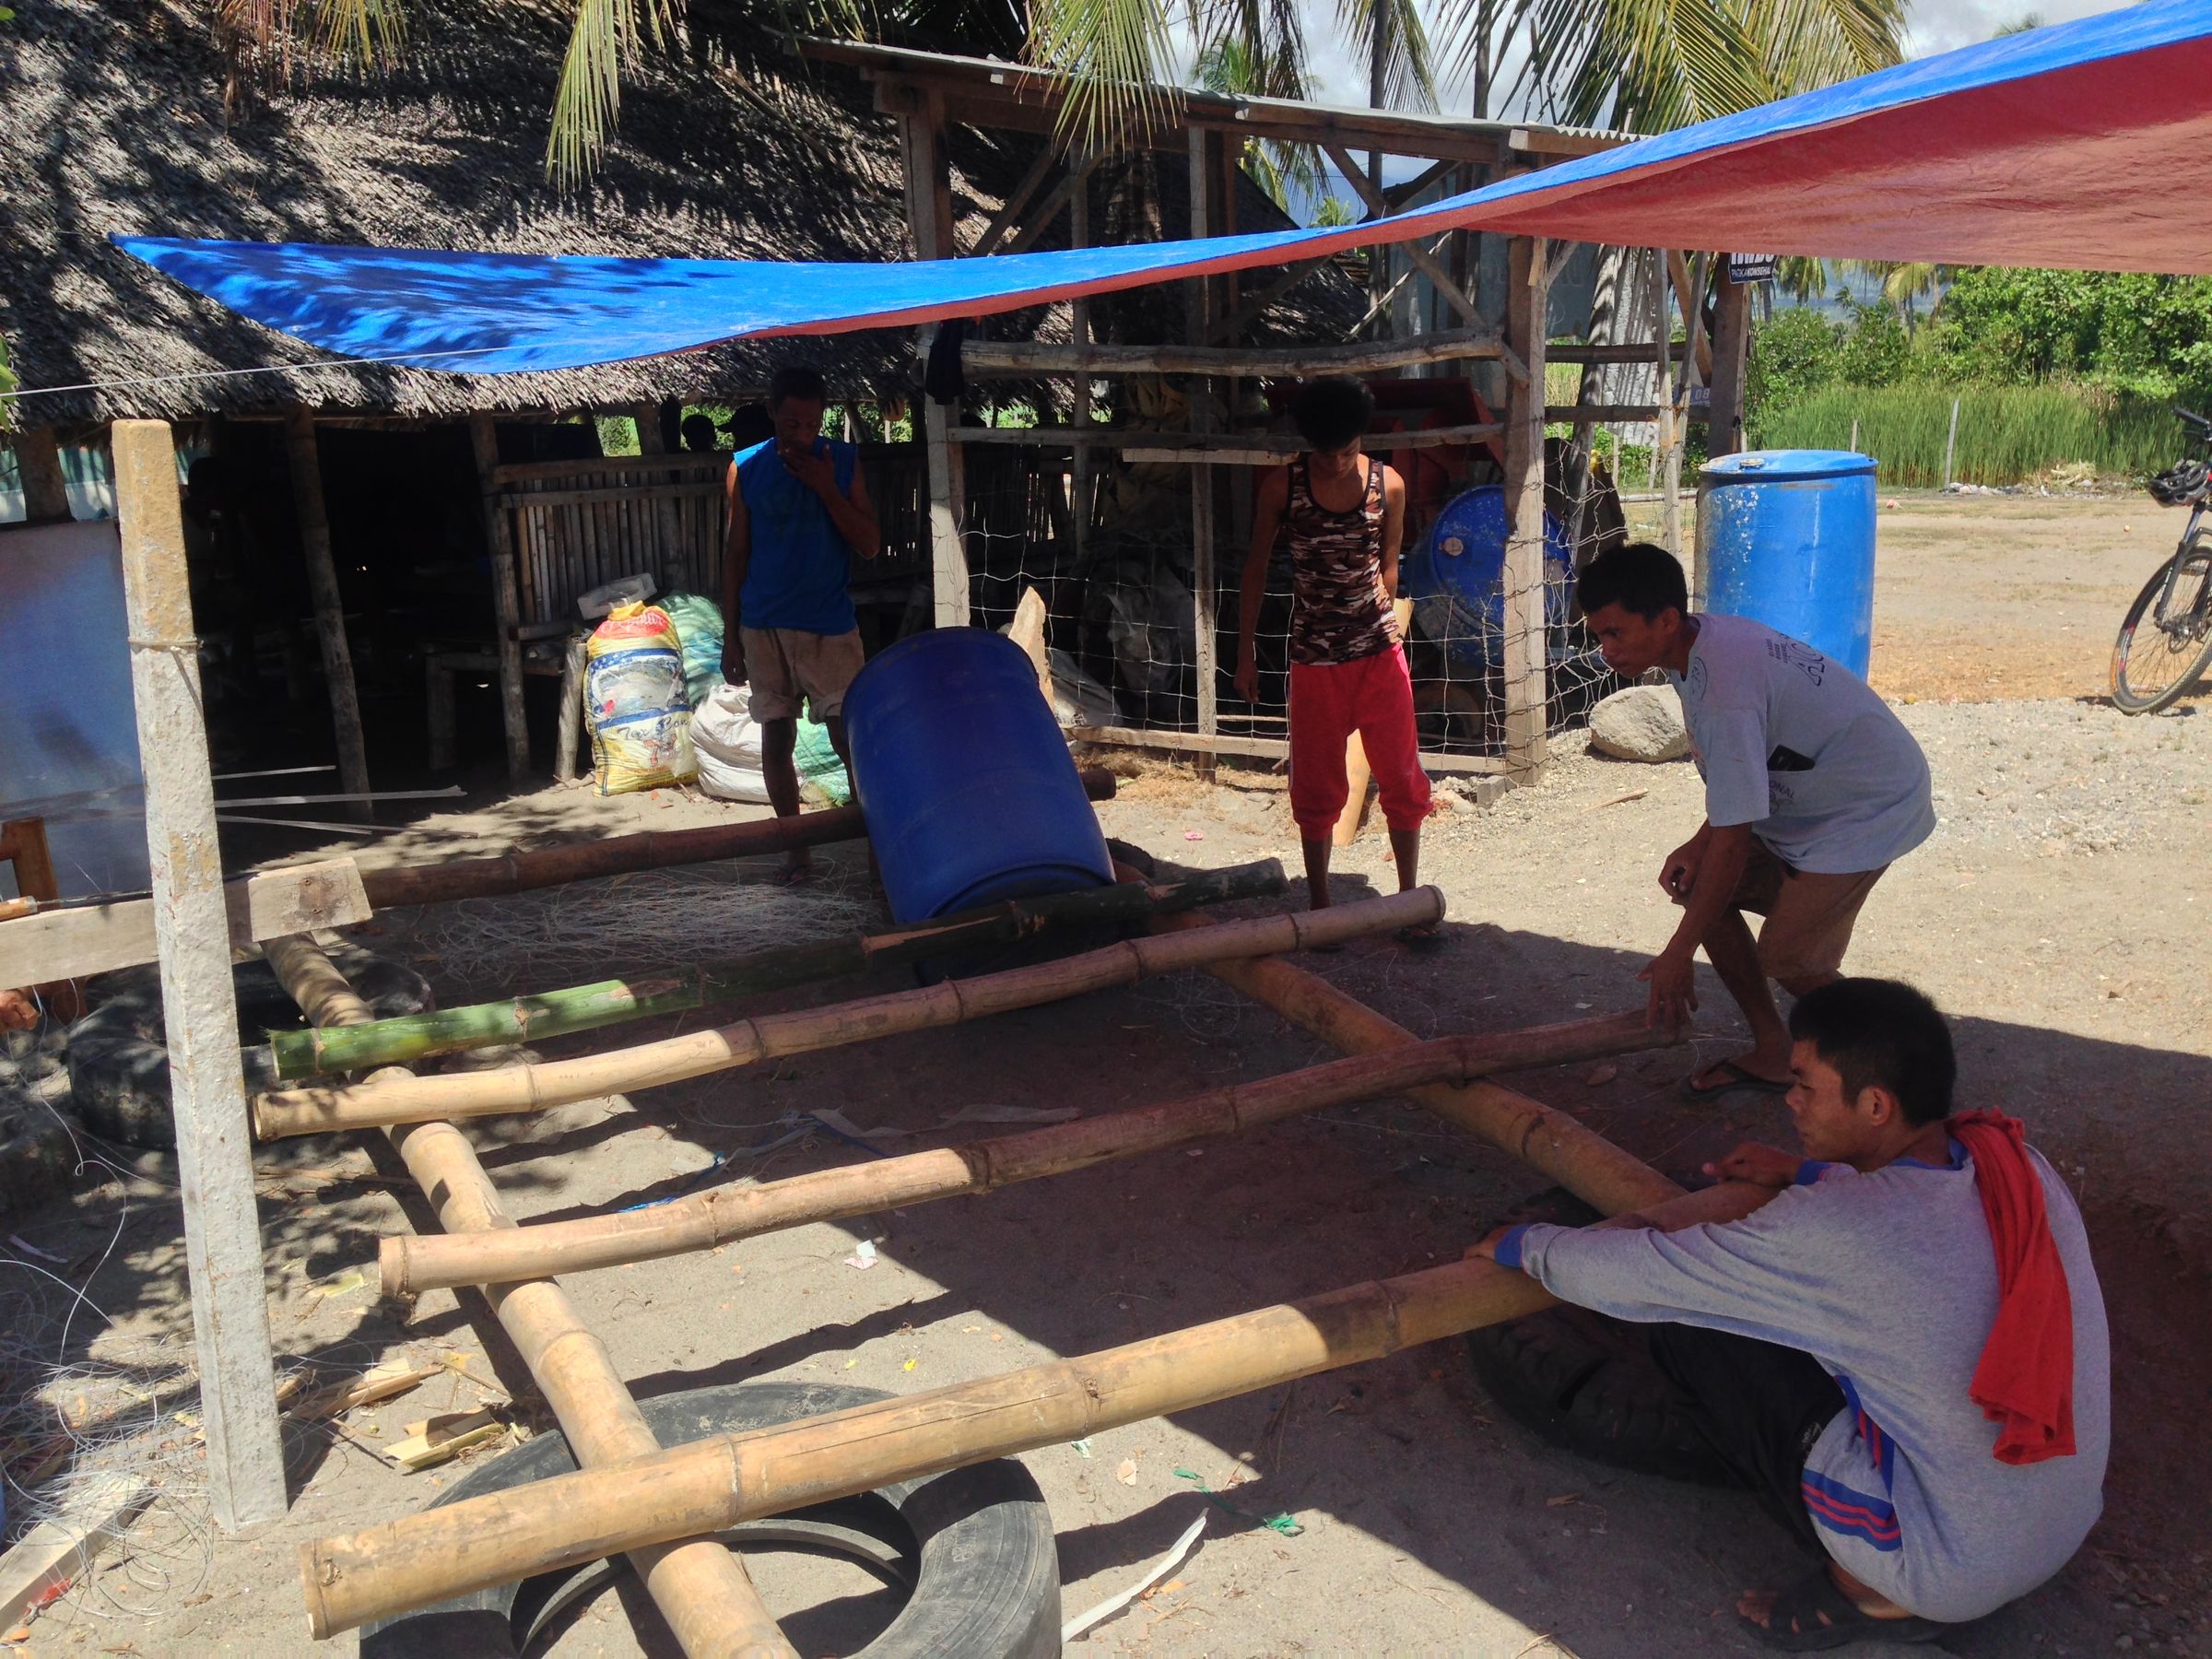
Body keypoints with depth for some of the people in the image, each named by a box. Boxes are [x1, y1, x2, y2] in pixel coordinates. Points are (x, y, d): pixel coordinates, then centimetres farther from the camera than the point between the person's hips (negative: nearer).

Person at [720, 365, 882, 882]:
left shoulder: (842, 462, 0)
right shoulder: (746, 467, 1)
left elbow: (870, 545, -3)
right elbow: (736, 555, 4)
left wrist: (826, 489, -14)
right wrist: (730, 636, 2)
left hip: (831, 627, -1)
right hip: (764, 629, 1)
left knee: (853, 740, -4)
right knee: (776, 741, 5)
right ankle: (797, 850, 17)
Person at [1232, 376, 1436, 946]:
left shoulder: (1389, 485, -2)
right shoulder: (1282, 486, -6)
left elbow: (1387, 565, 10)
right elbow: (1256, 568, 2)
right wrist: (1246, 653, 1)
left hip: (1380, 652, 1)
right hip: (1314, 660, -1)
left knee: (1403, 781, 4)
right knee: (1317, 788, 8)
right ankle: (1319, 906, 21)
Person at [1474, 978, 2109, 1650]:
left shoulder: (1830, 1233, -26)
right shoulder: (2016, 1163, -7)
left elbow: (1638, 1276, -15)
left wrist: (1524, 1245, 3)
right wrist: (1809, 1176, 27)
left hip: (1950, 1569, -7)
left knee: (1691, 1327, -5)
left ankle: (1868, 1590, 4)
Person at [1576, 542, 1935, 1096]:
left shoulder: (1725, 692, -35)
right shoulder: (1702, 638, -6)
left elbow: (1733, 838, -30)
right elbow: (1737, 771, 8)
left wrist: (1678, 954, -23)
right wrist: (1699, 844, -2)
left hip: (1870, 808, -9)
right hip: (1804, 795, 10)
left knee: (1787, 957, -12)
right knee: (1695, 885, 2)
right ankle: (1773, 1052, 13)